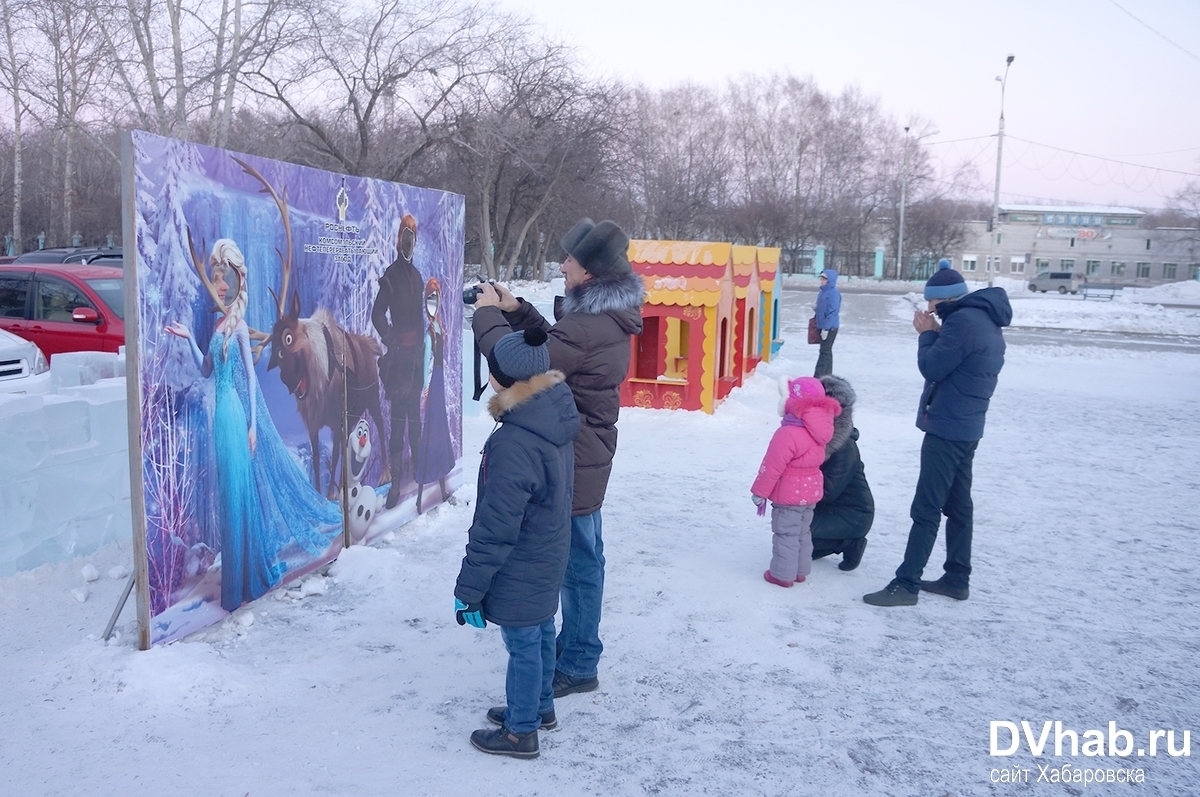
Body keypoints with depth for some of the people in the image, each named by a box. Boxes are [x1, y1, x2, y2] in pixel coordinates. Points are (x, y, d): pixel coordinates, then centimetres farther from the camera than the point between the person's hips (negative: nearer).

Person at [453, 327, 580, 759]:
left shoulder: (512, 445, -32)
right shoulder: (557, 416, -8)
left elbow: (495, 530, -27)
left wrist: (470, 587, -18)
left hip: (519, 573, -9)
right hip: (548, 560, 9)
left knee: (523, 645, 8)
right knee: (540, 634, 24)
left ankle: (521, 731, 27)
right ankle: (540, 707, 44)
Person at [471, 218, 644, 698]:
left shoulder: (587, 328, -26)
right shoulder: (608, 317, 7)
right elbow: (555, 349, 18)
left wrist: (488, 315, -9)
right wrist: (517, 311, 7)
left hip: (570, 464, -10)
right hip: (586, 459, 10)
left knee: (576, 561, 2)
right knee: (581, 557, 20)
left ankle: (577, 666, 15)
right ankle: (574, 642, 36)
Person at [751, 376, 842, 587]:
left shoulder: (788, 434, -26)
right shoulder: (818, 430, 1)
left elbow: (772, 467, -21)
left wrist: (759, 492, -12)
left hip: (789, 495, -8)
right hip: (811, 491, 8)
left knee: (786, 533, 2)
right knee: (803, 532, 19)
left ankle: (782, 574, 8)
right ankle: (800, 570, 29)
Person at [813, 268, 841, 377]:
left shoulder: (833, 293, -17)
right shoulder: (822, 292, 12)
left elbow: (833, 312, -21)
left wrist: (826, 328, -23)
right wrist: (819, 325, 21)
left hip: (830, 327, -9)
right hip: (823, 326, 9)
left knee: (825, 351, -9)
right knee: (827, 351, 14)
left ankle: (819, 376, -10)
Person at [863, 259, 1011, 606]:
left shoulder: (963, 321, -18)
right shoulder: (986, 320, 15)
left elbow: (932, 369, -18)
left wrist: (927, 334, -4)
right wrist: (936, 334, 5)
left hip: (946, 429, -11)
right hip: (965, 428, 11)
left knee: (926, 509, -10)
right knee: (958, 505, 15)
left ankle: (906, 584, -8)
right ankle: (957, 578, 22)